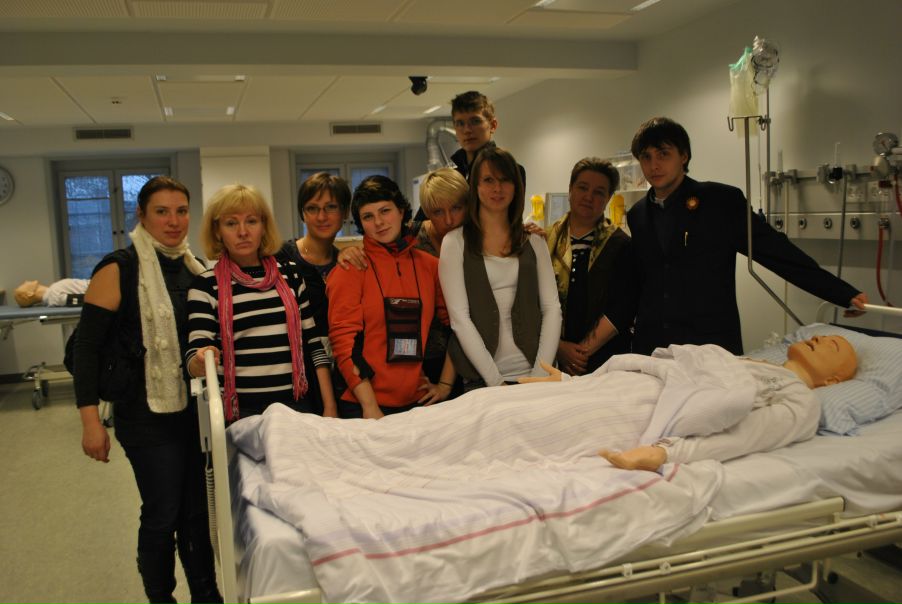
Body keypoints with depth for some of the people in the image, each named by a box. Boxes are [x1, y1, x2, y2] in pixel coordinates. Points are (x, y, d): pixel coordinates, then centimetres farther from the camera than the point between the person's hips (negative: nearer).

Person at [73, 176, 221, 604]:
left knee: (198, 509, 12)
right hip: (148, 415, -5)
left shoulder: (193, 268, 8)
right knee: (162, 514, 4)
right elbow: (86, 346, -10)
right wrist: (90, 420, -14)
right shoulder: (120, 268, -9)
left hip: (195, 409, 5)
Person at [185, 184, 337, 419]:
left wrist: (329, 407, 3)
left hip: (297, 405, 2)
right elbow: (194, 356, -7)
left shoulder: (290, 273, 7)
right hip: (239, 413, -2)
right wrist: (201, 362, -31)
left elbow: (315, 342, 8)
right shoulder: (206, 285, -1)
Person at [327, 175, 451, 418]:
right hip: (363, 406, -3)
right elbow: (343, 338, -10)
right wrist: (370, 407, -15)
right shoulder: (351, 268, -6)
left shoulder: (429, 265, 4)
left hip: (420, 401, 4)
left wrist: (446, 384, 5)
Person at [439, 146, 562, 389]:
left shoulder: (534, 241, 8)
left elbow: (552, 308, 3)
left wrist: (539, 375, -9)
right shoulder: (455, 242, -2)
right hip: (481, 380, -2)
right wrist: (495, 381, -13)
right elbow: (459, 317, -7)